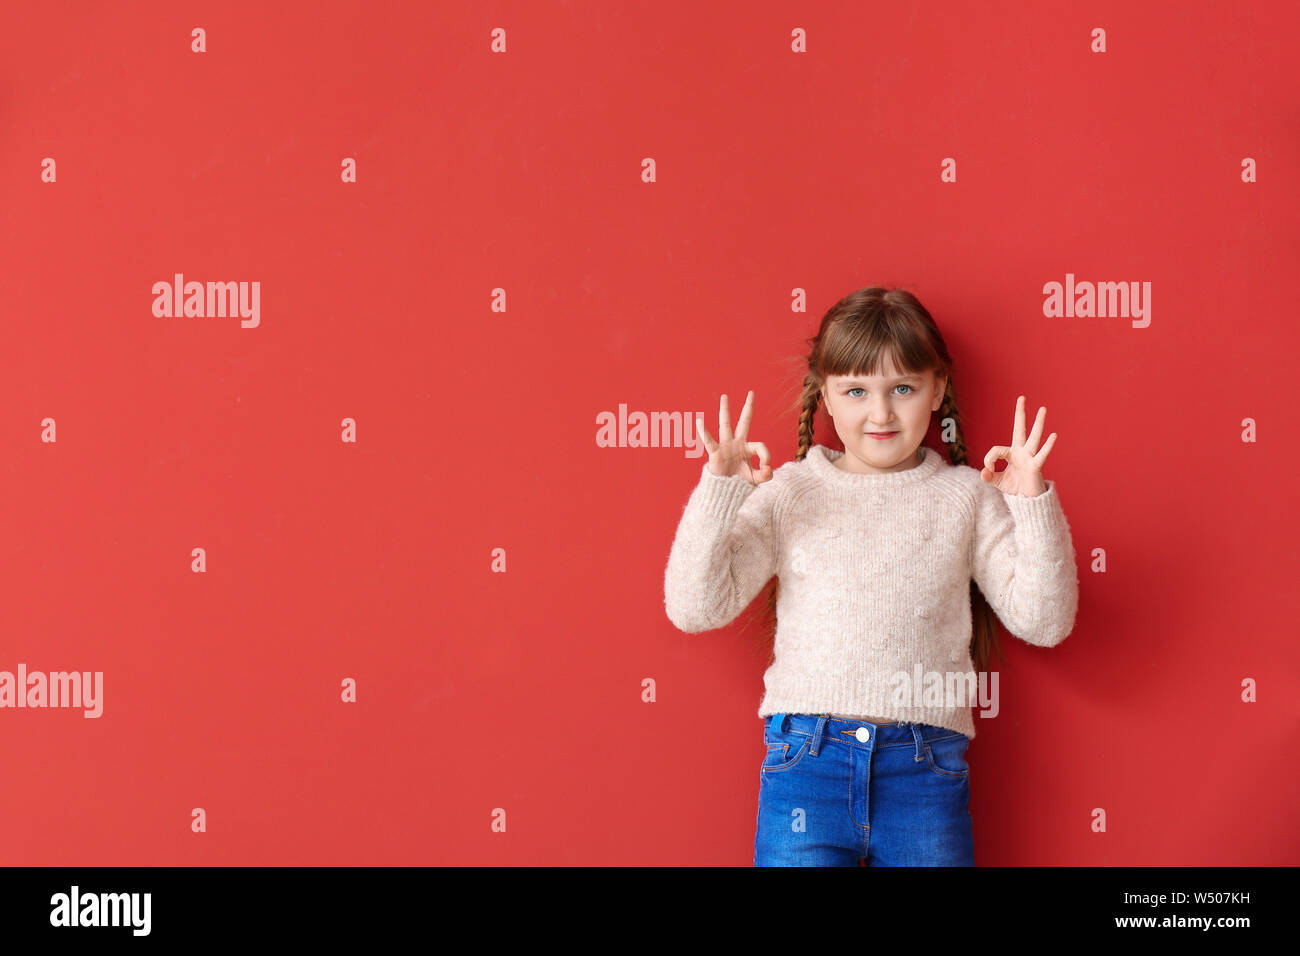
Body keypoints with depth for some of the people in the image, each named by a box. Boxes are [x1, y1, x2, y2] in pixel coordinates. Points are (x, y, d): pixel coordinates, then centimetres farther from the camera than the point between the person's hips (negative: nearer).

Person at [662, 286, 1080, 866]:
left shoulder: (967, 497, 8)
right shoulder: (789, 493, 6)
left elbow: (1042, 621, 3)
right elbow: (695, 607, 0)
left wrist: (1034, 504, -7)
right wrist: (719, 492, -10)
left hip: (926, 774, 1)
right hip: (806, 758, 0)